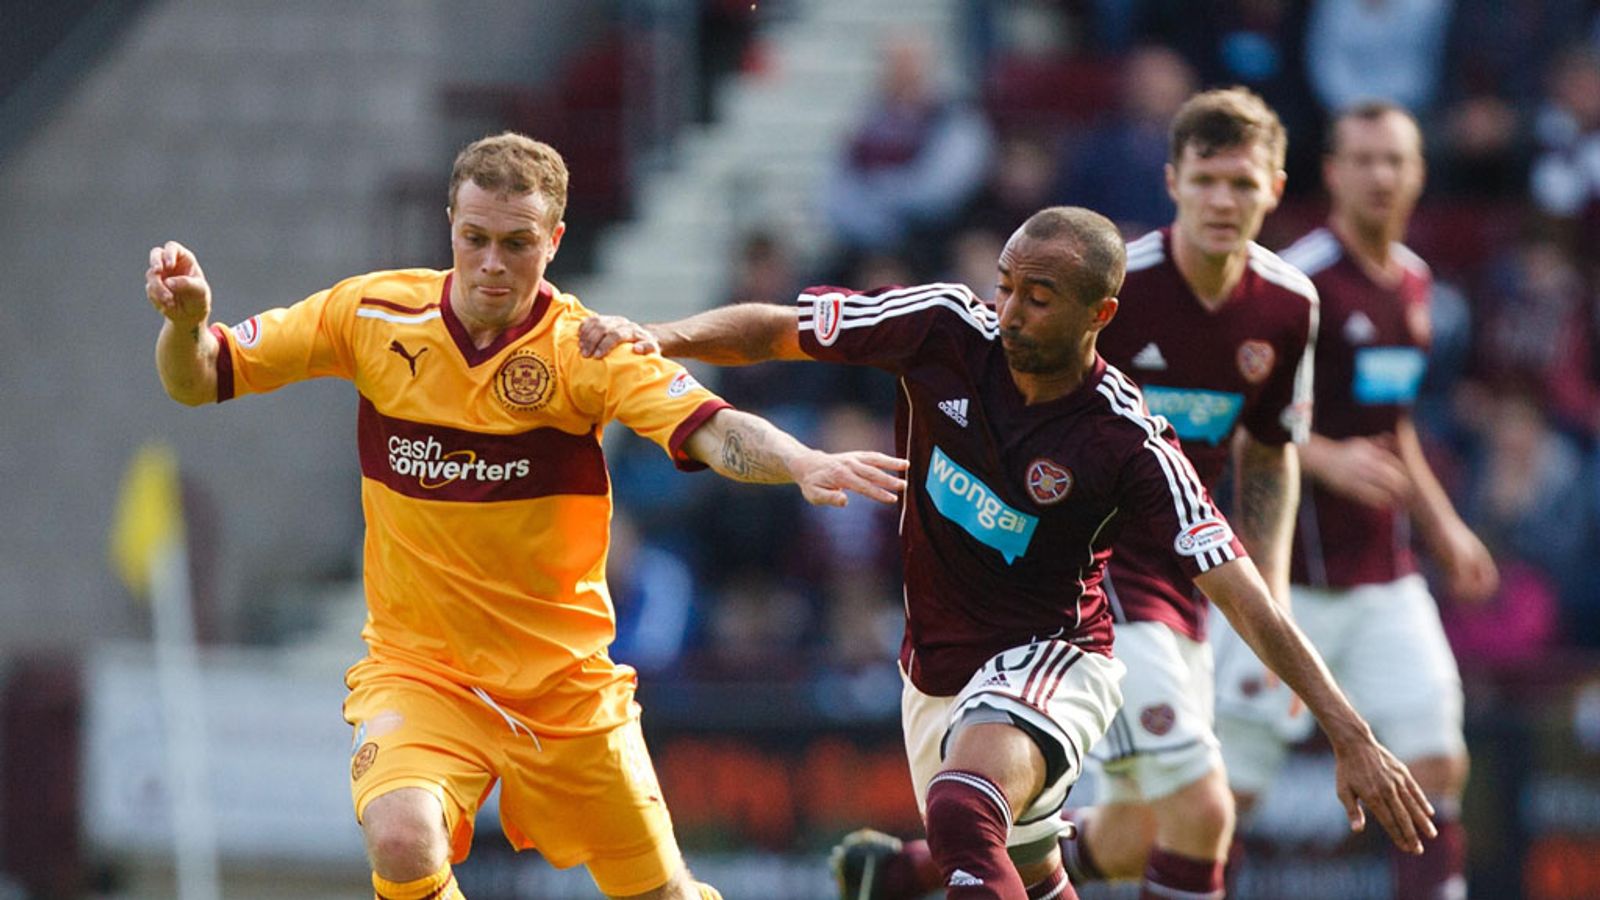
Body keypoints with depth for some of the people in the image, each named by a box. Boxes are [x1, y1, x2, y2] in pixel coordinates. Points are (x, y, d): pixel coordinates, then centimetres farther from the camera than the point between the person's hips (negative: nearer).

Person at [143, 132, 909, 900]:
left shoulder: (586, 350, -12)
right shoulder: (374, 316, -6)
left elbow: (710, 431, -27)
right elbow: (198, 380, 0)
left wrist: (802, 464, -48)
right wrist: (186, 322, -23)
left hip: (565, 684, 0)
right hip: (415, 670, 0)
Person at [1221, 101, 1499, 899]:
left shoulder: (1413, 281, 12)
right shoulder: (1299, 281, -13)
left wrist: (1443, 529, 22)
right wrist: (1327, 460, -28)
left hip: (1386, 577, 7)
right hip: (1293, 575, -7)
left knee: (1437, 764, -3)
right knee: (1231, 779, -4)